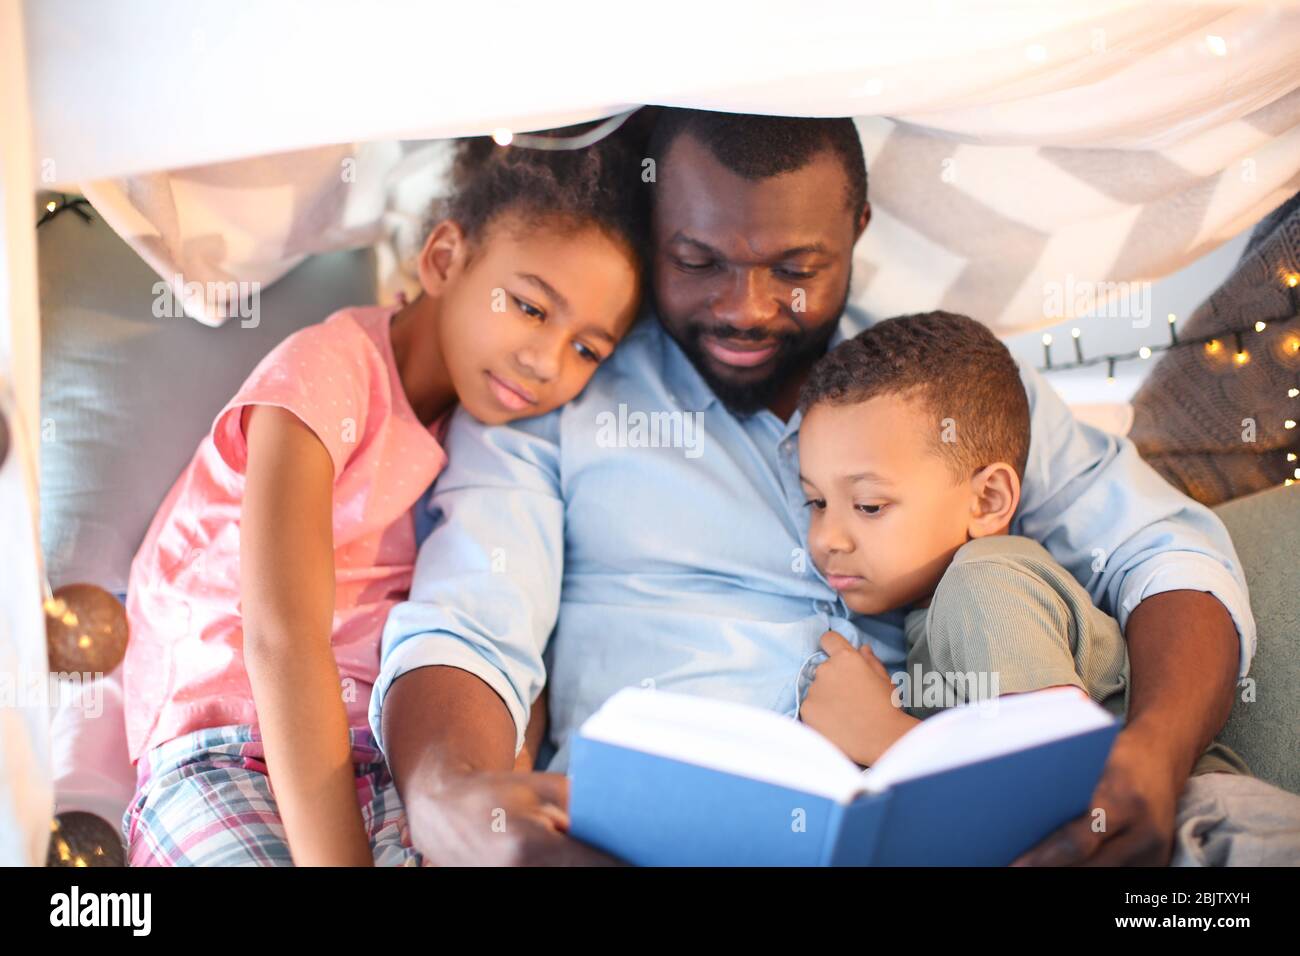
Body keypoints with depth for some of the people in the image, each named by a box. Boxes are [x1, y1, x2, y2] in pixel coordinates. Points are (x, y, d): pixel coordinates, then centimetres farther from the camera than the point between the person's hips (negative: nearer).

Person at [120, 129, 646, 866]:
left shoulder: (487, 419, 7)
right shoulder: (329, 372, -13)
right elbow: (282, 638, -24)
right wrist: (337, 860, -30)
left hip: (388, 749, 4)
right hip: (227, 742, -4)